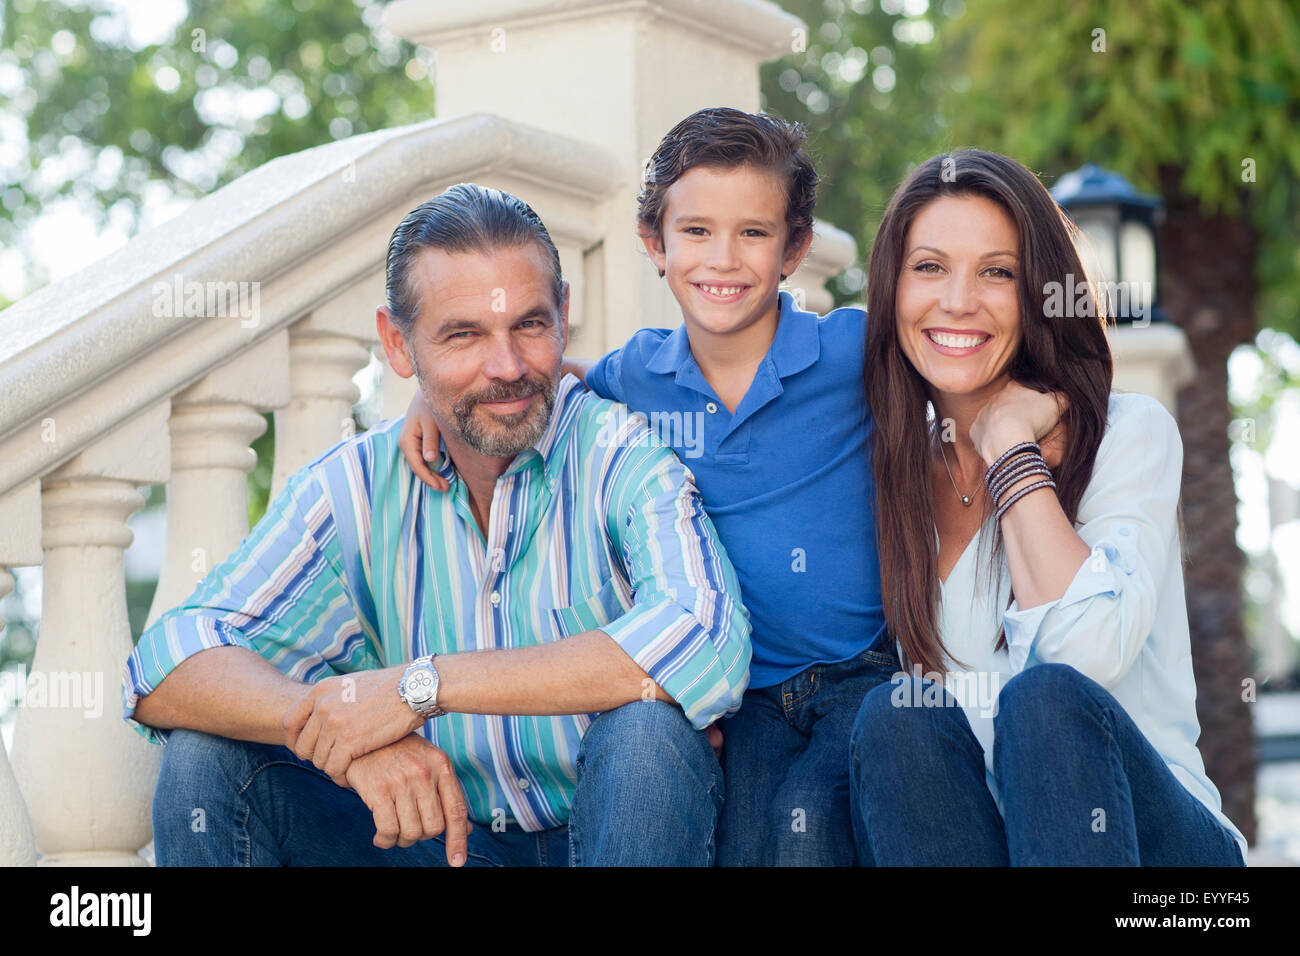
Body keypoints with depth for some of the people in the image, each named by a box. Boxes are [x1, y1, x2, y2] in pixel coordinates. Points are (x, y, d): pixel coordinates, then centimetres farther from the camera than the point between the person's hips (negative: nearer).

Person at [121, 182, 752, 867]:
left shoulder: (626, 456, -13)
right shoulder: (352, 488, -3)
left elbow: (708, 647, -34)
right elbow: (163, 674, -12)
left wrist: (423, 685, -33)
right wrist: (342, 734, -35)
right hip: (437, 835, 2)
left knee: (643, 727, -34)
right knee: (208, 756, -17)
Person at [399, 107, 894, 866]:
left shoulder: (852, 350, -6)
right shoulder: (641, 372, 4)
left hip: (865, 674, -2)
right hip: (743, 695, 3)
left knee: (807, 818, -29)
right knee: (739, 842, -23)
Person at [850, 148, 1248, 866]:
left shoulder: (1131, 434, -1)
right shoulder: (893, 470, 11)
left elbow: (1088, 649, -18)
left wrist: (1010, 445, -11)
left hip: (1158, 834, -3)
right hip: (974, 832, 3)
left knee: (1046, 698, -32)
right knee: (893, 716, -26)